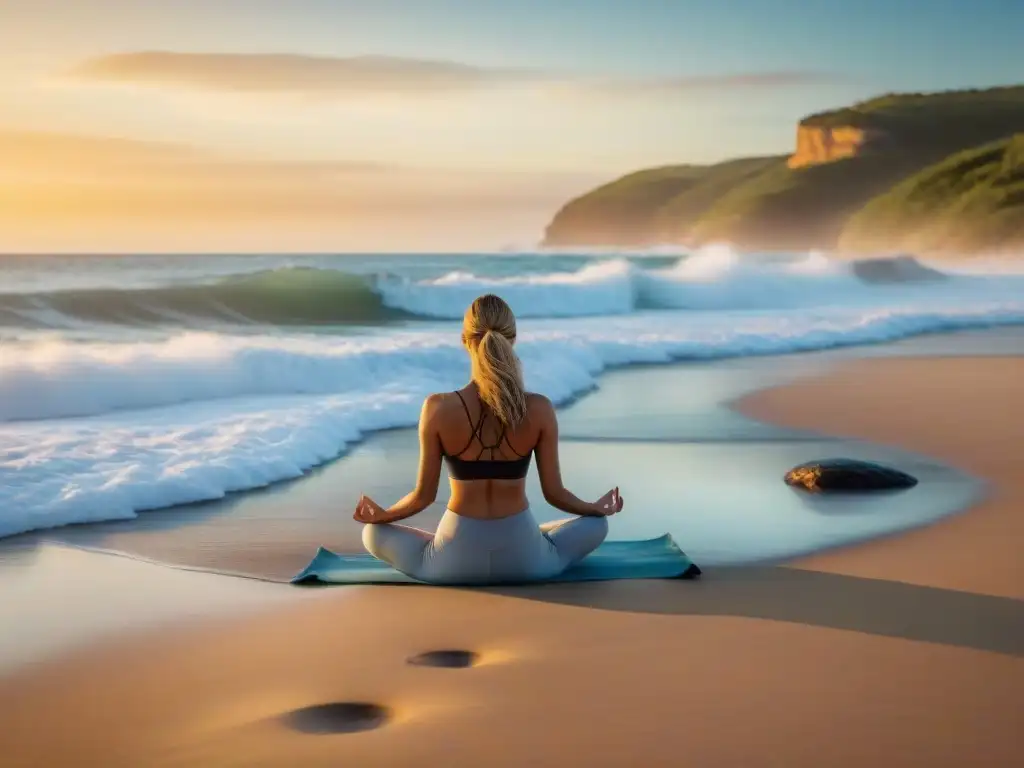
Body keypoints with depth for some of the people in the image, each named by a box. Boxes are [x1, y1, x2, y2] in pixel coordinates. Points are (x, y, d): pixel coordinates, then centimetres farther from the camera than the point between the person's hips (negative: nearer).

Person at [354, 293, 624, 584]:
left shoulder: (438, 408, -15)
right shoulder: (540, 409, -13)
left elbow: (424, 495, -7)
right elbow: (554, 493, -4)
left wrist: (380, 515, 14)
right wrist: (599, 508, 17)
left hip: (457, 560, 0)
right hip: (523, 559, 0)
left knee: (373, 533, 24)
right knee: (596, 524, 26)